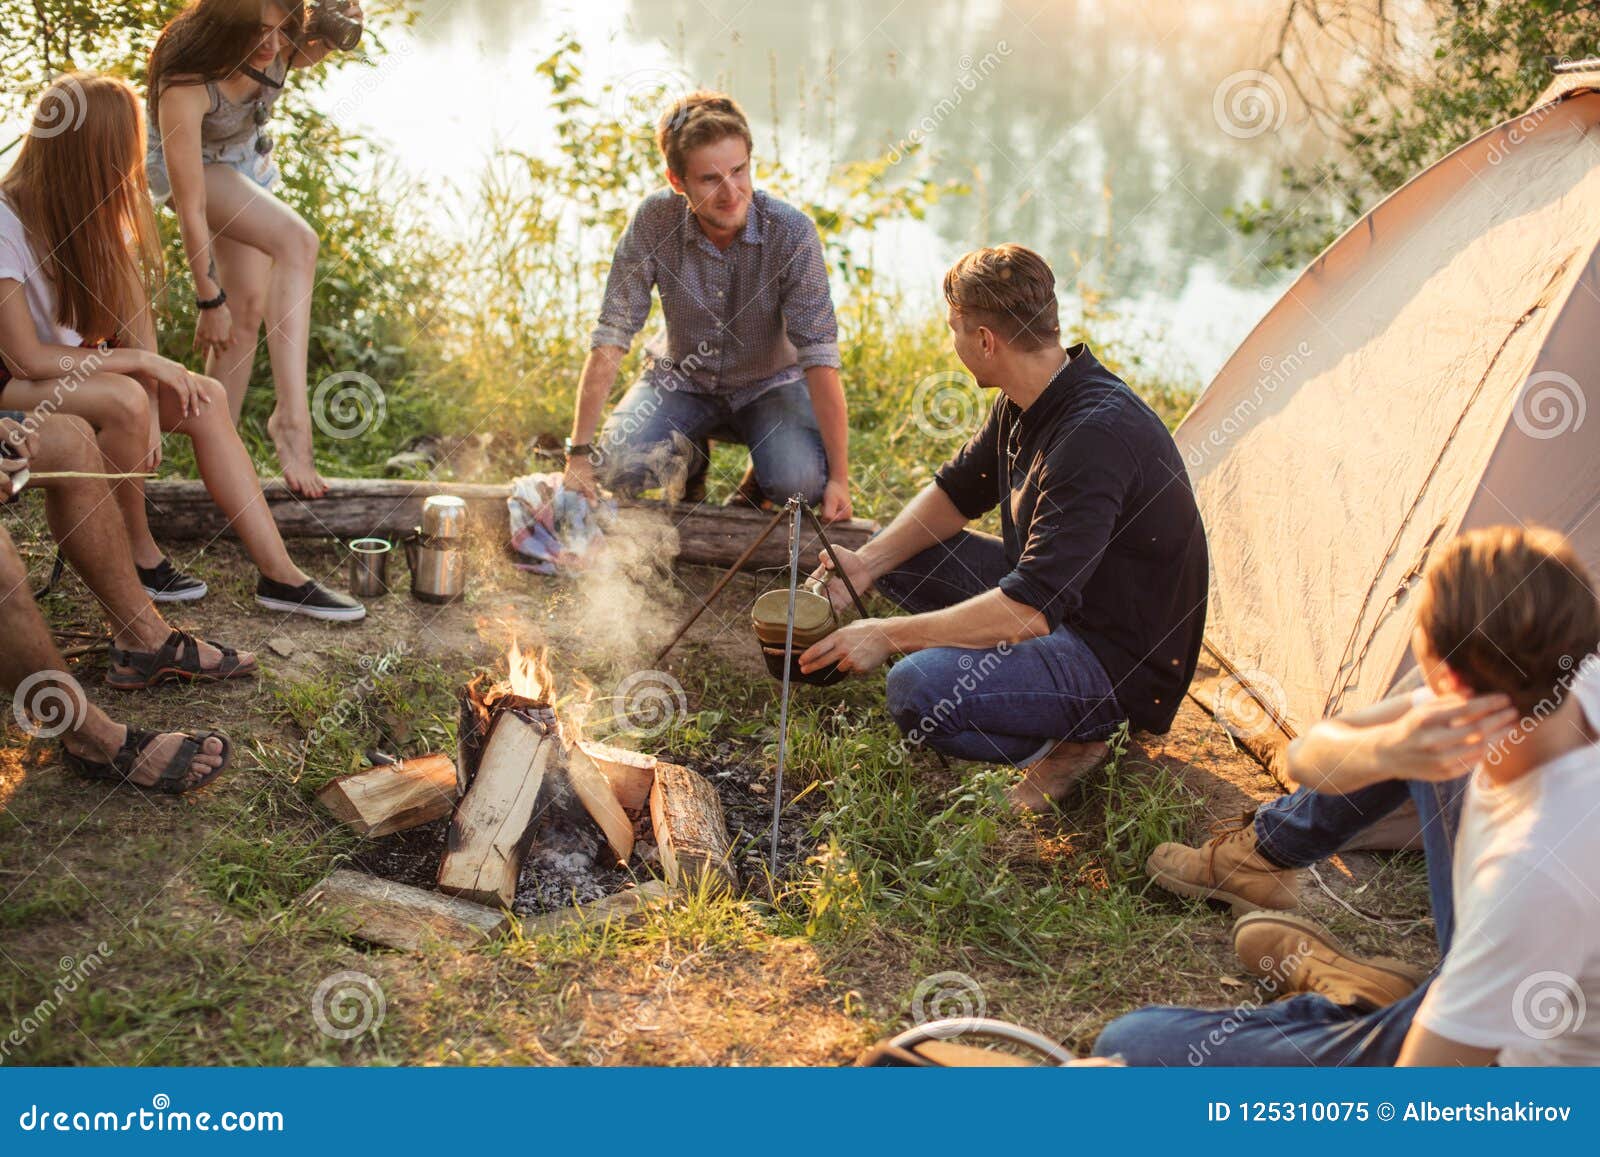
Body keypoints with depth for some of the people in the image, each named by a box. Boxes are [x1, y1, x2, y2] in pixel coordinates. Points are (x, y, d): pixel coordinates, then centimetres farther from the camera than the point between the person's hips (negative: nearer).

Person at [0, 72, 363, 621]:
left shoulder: (101, 209, -2)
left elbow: (136, 320, -4)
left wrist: (150, 412, -18)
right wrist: (143, 364, -22)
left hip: (80, 366, 7)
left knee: (205, 399, -13)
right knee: (123, 398, -34)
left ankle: (279, 575, -14)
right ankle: (139, 557, -12)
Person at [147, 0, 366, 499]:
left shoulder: (274, 44, -24)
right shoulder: (185, 85, -39)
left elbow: (300, 56, 6)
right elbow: (191, 209, -32)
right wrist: (208, 299, -25)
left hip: (248, 162, 7)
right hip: (191, 167, -7)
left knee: (249, 309, 2)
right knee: (296, 240, -31)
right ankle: (292, 414, -34)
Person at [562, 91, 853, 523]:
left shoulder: (791, 232, -26)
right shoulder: (655, 221, -22)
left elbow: (820, 358, -27)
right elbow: (610, 340, -21)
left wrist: (839, 478, -31)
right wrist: (580, 453, -25)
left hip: (770, 384, -1)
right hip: (681, 377, 2)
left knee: (800, 481, -29)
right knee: (622, 466, -24)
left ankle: (758, 486, 9)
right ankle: (686, 459, 12)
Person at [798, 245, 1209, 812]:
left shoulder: (1096, 436, -31)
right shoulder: (1029, 403, 0)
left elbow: (1031, 608, -34)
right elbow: (956, 493, 13)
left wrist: (889, 635, -27)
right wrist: (867, 563, -3)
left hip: (1121, 662, -10)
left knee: (917, 690, -29)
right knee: (902, 552, 11)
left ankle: (1079, 731, -4)